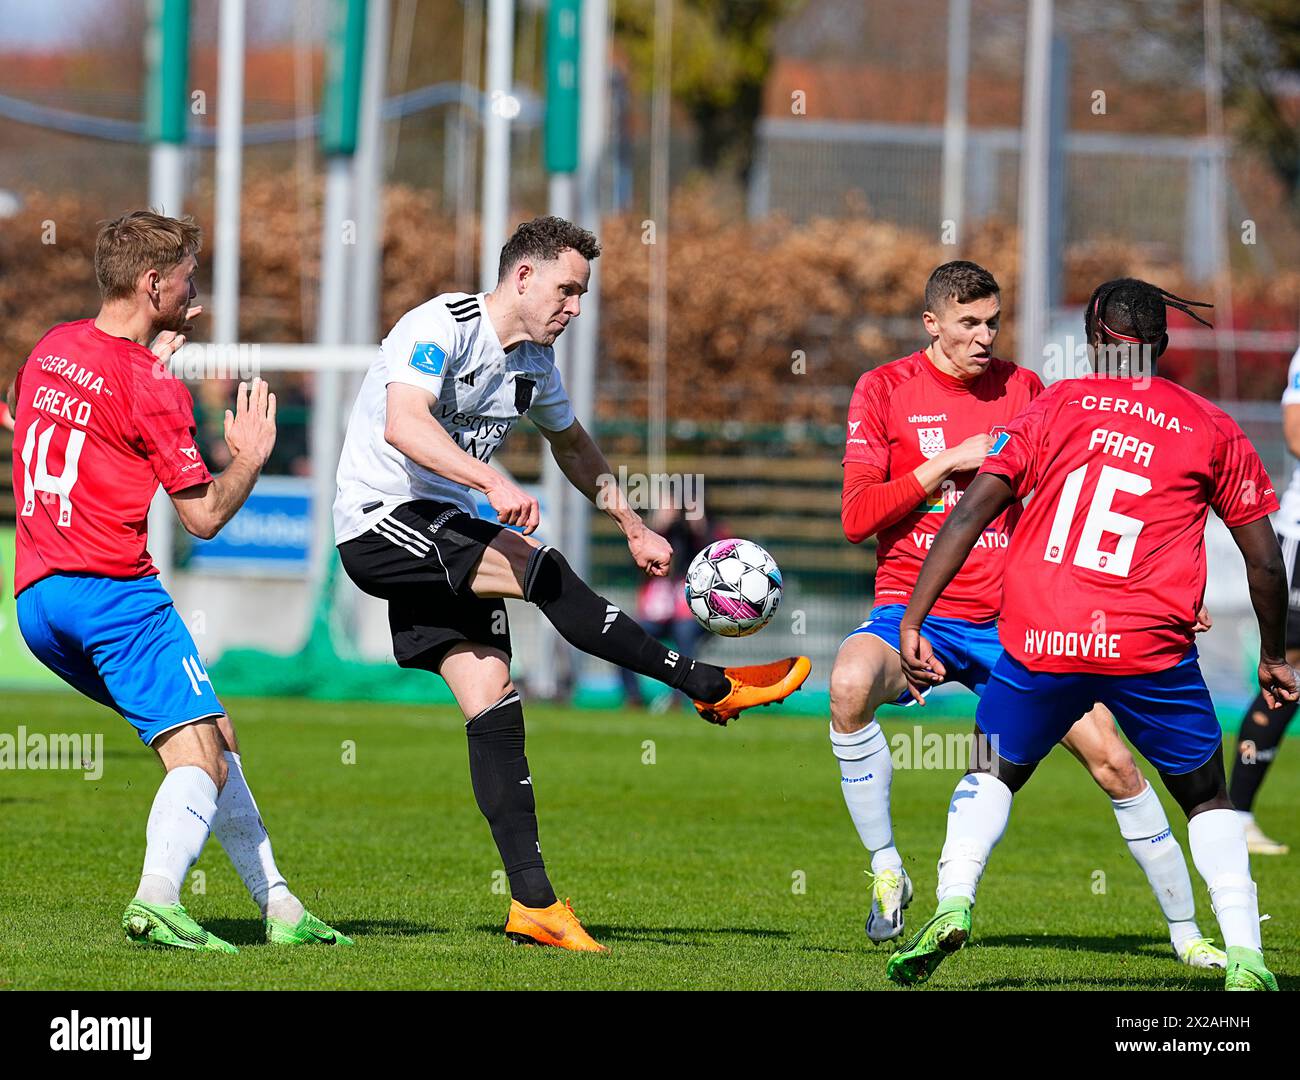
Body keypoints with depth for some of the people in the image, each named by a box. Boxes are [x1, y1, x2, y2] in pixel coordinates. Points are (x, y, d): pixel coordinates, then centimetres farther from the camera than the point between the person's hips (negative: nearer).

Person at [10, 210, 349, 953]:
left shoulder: (48, 351, 14)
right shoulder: (151, 386, -9)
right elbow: (205, 515, -9)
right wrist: (251, 458, 10)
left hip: (36, 599, 8)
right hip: (113, 590, -8)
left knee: (215, 741, 15)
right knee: (202, 758, -11)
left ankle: (280, 907, 15)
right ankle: (157, 899, -34)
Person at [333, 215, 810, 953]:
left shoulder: (535, 362, 11)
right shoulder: (441, 328, -16)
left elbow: (573, 445, 31)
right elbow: (403, 425, -33)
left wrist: (633, 526, 29)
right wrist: (493, 482, -44)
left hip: (445, 533, 9)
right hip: (380, 521, -9)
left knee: (493, 702, -4)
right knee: (542, 569, -26)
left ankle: (534, 903, -7)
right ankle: (711, 687, -19)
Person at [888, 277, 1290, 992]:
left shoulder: (1057, 407, 8)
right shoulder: (1212, 429, 9)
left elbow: (971, 513, 0)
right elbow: (1264, 559, 11)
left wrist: (912, 623, 1)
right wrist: (1273, 658, 26)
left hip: (1040, 641, 0)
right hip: (1151, 650, 0)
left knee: (992, 773, 24)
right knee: (1207, 797, 18)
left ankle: (952, 905, 3)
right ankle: (1244, 958, 3)